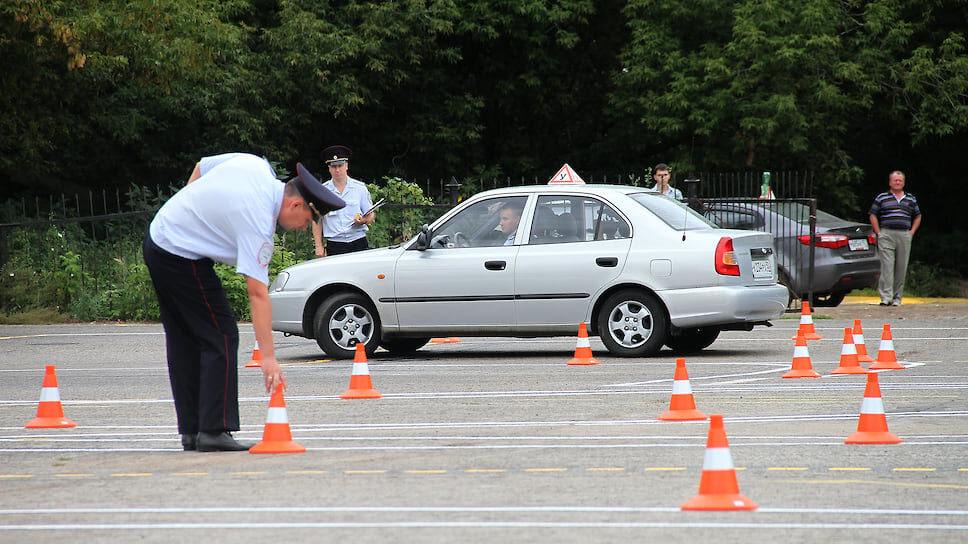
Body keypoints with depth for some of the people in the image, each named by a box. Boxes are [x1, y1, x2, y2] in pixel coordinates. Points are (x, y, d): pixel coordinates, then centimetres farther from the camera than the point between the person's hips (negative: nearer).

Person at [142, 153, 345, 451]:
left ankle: (190, 431, 14)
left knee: (184, 339, 11)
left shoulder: (256, 165, -1)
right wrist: (268, 356, -26)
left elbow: (201, 166, 15)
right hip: (181, 257, -10)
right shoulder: (258, 223, -23)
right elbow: (257, 292, -25)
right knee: (220, 337, -6)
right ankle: (214, 430, -9)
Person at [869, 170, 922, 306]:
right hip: (886, 235, -3)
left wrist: (911, 232, 11)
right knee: (887, 266, -11)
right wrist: (879, 233, 0)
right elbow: (873, 216, 10)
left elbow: (917, 217, 24)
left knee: (901, 268, 2)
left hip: (904, 235, 3)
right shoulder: (882, 198, 7)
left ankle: (897, 298, 9)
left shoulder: (911, 199, 15)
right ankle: (886, 297, -16)